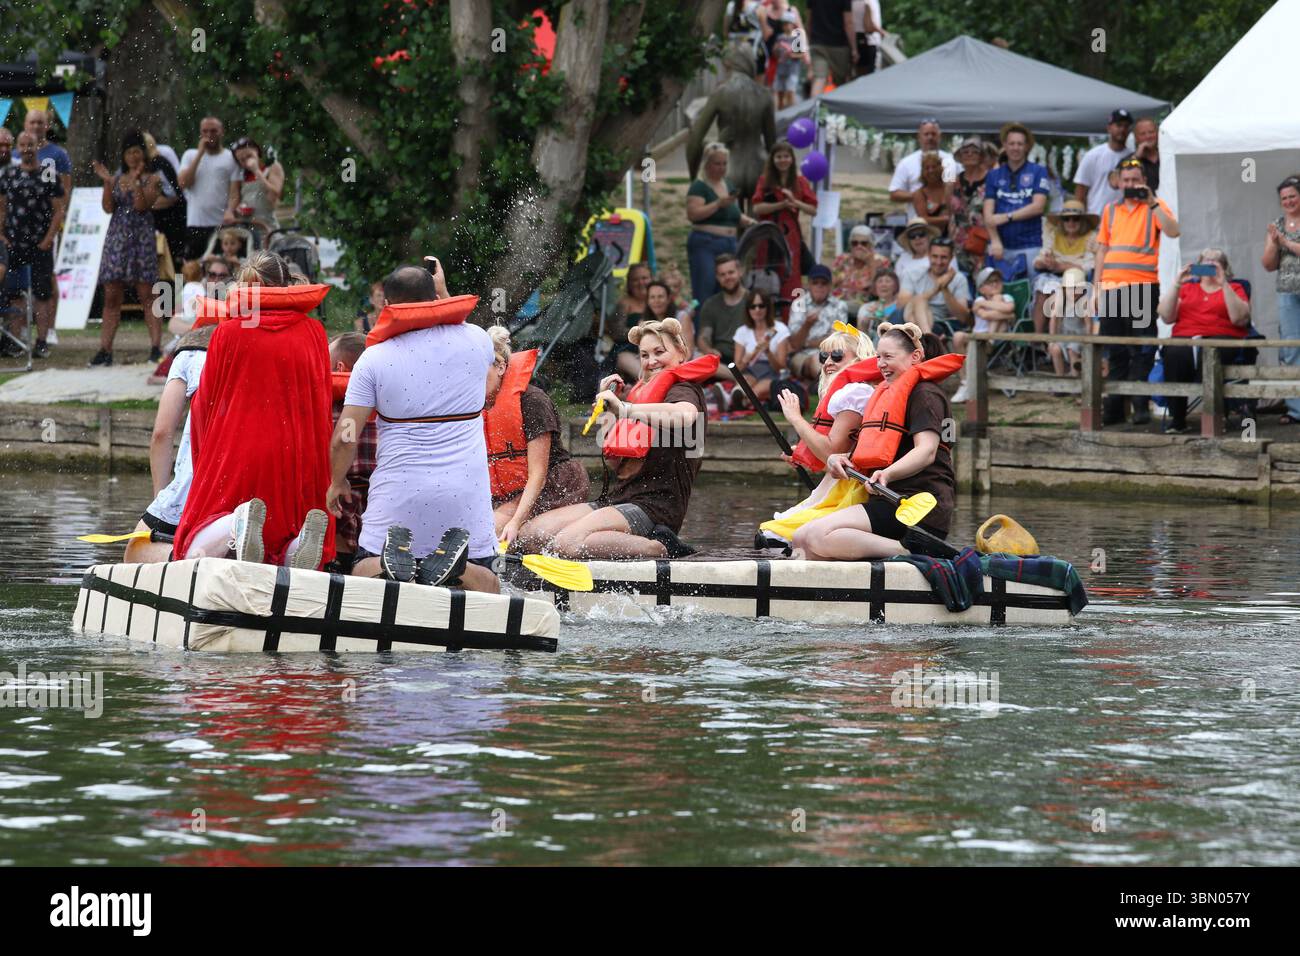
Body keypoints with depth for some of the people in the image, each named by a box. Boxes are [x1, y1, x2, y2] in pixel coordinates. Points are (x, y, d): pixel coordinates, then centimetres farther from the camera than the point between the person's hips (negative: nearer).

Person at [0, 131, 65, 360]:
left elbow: (59, 210, -1)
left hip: (41, 246, -2)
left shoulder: (49, 176, 1)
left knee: (42, 294, -2)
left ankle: (42, 341, 0)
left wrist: (48, 240, -9)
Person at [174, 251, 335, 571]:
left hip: (234, 458, -2)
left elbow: (204, 403, 7)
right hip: (296, 463, 2)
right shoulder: (314, 333, 6)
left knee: (197, 553, 1)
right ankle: (300, 540, -26)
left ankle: (237, 523, -33)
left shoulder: (228, 333, -1)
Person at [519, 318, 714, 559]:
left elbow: (685, 416, -32)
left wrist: (625, 410, -38)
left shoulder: (684, 390, -3)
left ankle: (658, 547, -17)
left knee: (568, 544, -32)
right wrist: (609, 411, 10)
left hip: (655, 508, -9)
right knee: (529, 535, -7)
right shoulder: (640, 393, 22)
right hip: (617, 499, 9)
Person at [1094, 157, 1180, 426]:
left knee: (1141, 351, -5)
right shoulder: (1110, 210, 16)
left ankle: (1141, 406, -4)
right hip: (1111, 287, 5)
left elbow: (1173, 231, -14)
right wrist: (1096, 288, 13)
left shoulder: (1154, 207, 3)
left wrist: (1152, 203, -18)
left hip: (1142, 286, -4)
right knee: (1115, 353, 8)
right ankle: (1113, 408, 11)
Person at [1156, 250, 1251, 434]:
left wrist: (1223, 285, -4)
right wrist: (1177, 284, 3)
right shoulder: (1186, 288, 27)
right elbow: (1166, 317, 12)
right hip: (1184, 338, 2)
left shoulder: (1234, 288, 21)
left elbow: (1239, 318, 0)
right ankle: (1176, 418, -31)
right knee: (1175, 353, -35)